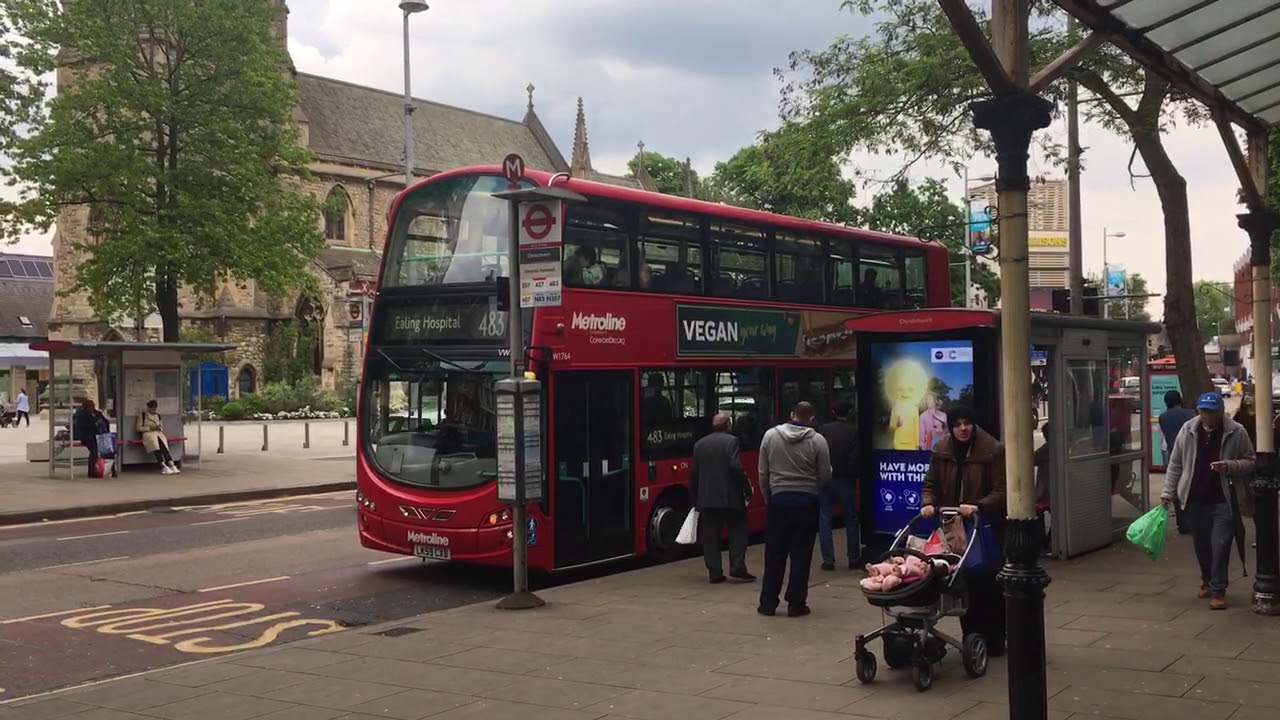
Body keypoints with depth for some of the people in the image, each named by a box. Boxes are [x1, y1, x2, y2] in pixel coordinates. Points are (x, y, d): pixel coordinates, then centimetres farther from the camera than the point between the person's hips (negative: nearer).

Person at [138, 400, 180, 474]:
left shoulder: (157, 415, 22)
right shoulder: (143, 415, 8)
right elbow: (139, 428, 3)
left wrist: (159, 428, 3)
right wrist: (150, 428, -8)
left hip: (158, 433, 4)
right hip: (148, 434, -4)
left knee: (163, 445, -31)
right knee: (156, 446, -35)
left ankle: (171, 465, -45)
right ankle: (164, 467, -46)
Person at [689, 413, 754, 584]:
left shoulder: (699, 444, 9)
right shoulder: (731, 441, -6)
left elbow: (693, 474, 10)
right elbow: (736, 468, -16)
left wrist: (695, 499, 16)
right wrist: (747, 487, -4)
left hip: (706, 498, 4)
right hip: (730, 497, -4)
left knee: (711, 536, 7)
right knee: (737, 531, 7)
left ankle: (714, 572, 6)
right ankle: (737, 568, -1)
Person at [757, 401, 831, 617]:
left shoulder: (771, 435, 0)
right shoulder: (817, 441, -7)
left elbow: (763, 473, 3)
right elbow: (825, 476, -5)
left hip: (778, 500, 2)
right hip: (806, 502, -2)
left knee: (774, 554, 9)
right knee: (801, 555, 5)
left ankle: (768, 602, 13)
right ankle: (796, 604, 7)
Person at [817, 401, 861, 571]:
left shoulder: (822, 429, -1)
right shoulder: (853, 431, -8)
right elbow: (855, 458, -14)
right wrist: (854, 475, 3)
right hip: (844, 480, -2)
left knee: (824, 519, 6)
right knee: (851, 520, 11)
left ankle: (828, 560, 4)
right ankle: (854, 558, 13)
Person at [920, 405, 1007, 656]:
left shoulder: (993, 450, -8)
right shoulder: (942, 451, 5)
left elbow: (1001, 491, -11)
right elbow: (931, 484, 10)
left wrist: (978, 506, -26)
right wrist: (928, 503, -10)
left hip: (986, 527, -3)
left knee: (987, 584, 2)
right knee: (963, 583, 4)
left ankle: (994, 639, 14)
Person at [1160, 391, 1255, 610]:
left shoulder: (1236, 432, -5)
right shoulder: (1188, 430, 1)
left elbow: (1250, 462, 3)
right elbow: (1175, 464, 8)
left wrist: (1230, 466, -17)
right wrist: (1168, 493, 6)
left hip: (1223, 501, -3)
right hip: (1195, 500, 3)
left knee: (1220, 545, -6)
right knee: (1201, 545, 13)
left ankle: (1218, 590, 3)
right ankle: (1208, 582, 33)